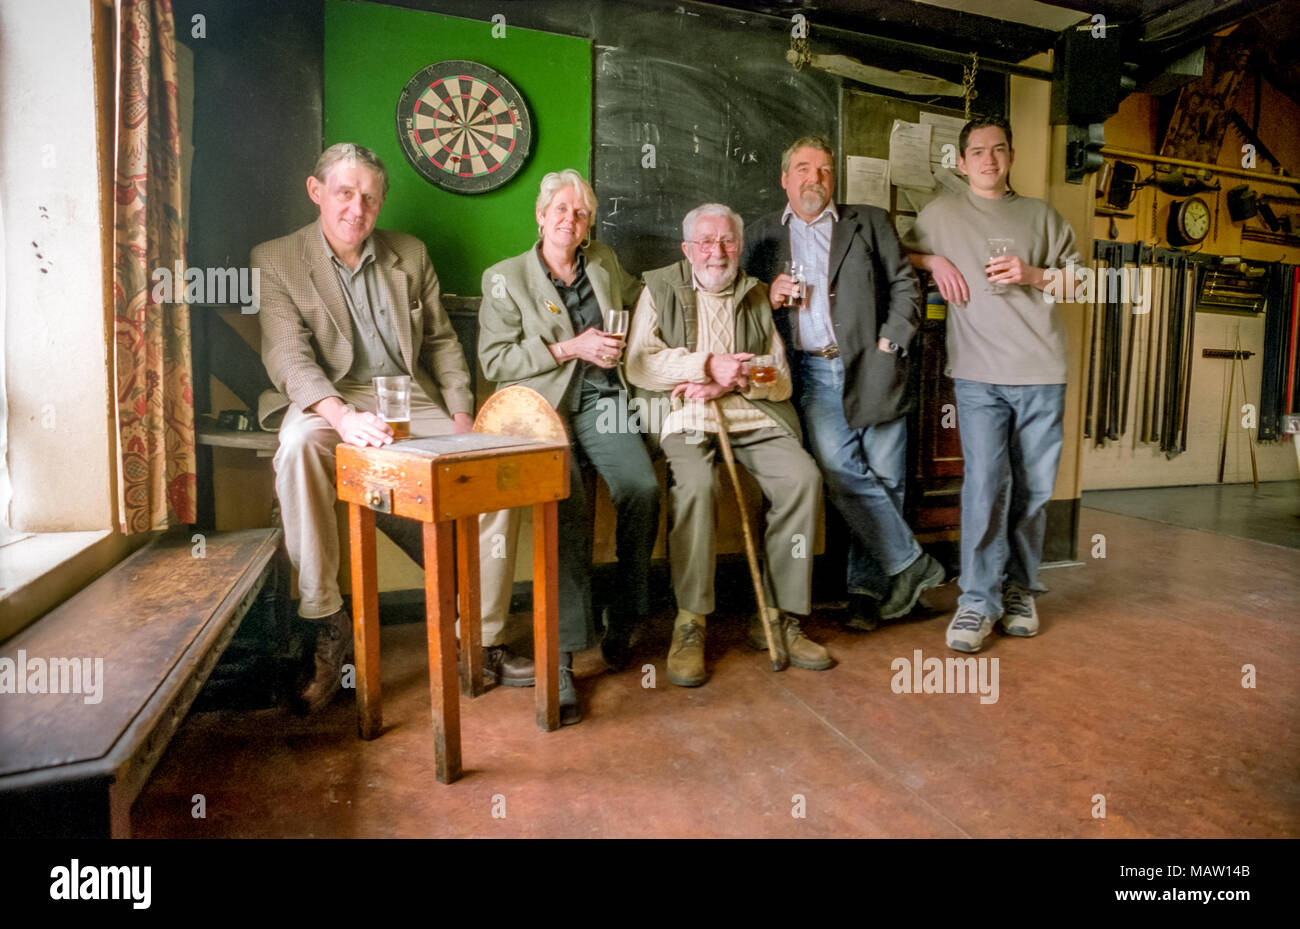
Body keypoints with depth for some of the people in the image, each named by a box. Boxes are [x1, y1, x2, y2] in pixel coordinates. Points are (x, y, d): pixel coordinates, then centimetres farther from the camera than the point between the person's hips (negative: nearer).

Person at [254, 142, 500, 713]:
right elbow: (287, 356, -11)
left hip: (410, 398, 3)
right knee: (298, 445, -38)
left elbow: (441, 340, 17)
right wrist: (342, 414, -30)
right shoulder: (276, 260, 3)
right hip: (326, 402, -3)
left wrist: (460, 409, 1)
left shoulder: (411, 255, 15)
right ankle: (326, 621, -24)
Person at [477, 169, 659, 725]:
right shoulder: (504, 278, 7)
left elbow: (643, 301, 36)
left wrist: (618, 344, 19)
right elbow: (494, 360, -2)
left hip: (600, 402, 3)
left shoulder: (605, 264, 18)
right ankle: (563, 656, -26)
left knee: (642, 488, -27)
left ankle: (624, 619, -7)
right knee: (568, 502, -31)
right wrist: (569, 348, -9)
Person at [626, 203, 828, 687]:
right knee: (696, 483, -34)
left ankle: (779, 617, -12)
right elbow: (639, 364, -2)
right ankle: (690, 624, -21)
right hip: (685, 419, -3)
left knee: (803, 478, -23)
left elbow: (780, 378, 14)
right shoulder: (660, 288, 14)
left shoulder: (755, 296, 22)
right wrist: (708, 365, -10)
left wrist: (732, 382, -6)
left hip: (753, 416, 4)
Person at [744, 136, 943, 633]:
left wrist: (891, 340, -3)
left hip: (871, 368, 1)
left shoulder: (870, 222, 16)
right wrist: (771, 296, -4)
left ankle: (866, 587, 12)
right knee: (839, 469, -17)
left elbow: (905, 283, 10)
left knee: (884, 478, -2)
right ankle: (911, 565, -2)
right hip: (811, 373, 0)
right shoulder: (765, 233, 18)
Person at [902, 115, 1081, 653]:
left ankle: (1020, 590, 17)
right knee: (985, 483, -13)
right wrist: (934, 261, 5)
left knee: (1034, 487, 3)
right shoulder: (942, 214, 15)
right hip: (978, 373, -2)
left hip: (1041, 371, 2)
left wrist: (1033, 275, -3)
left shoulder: (1041, 216, 17)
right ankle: (978, 601, -5)